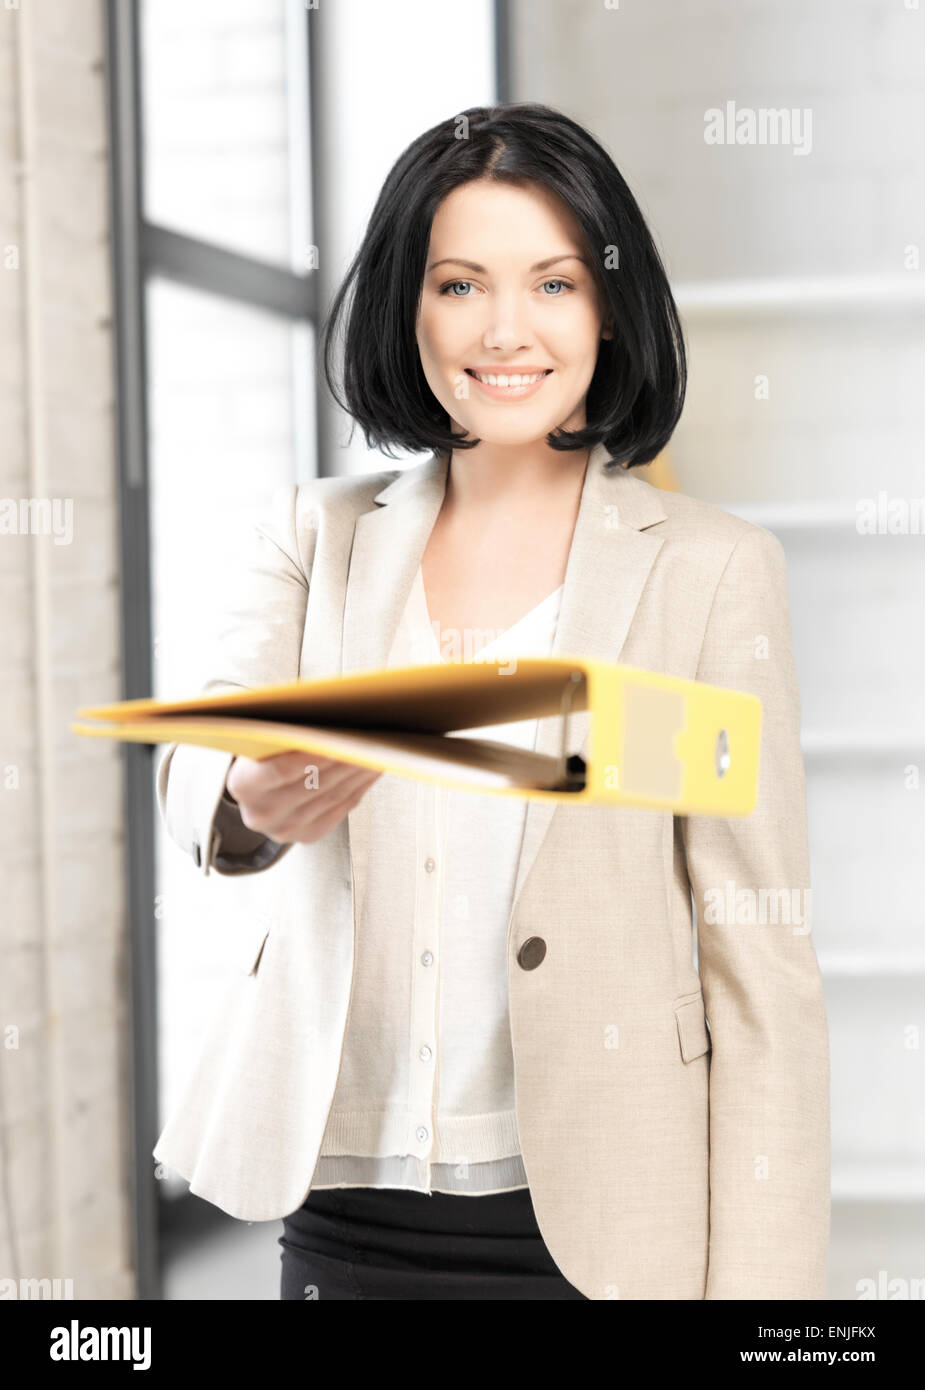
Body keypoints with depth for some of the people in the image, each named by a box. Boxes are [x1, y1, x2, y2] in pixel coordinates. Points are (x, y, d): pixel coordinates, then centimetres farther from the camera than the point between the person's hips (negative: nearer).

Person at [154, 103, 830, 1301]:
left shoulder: (708, 568, -4)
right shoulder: (318, 537, 6)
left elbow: (763, 955, -6)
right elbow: (195, 760, -10)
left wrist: (758, 1279, -11)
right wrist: (254, 799, -34)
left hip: (595, 1215, -2)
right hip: (343, 1200, 3)